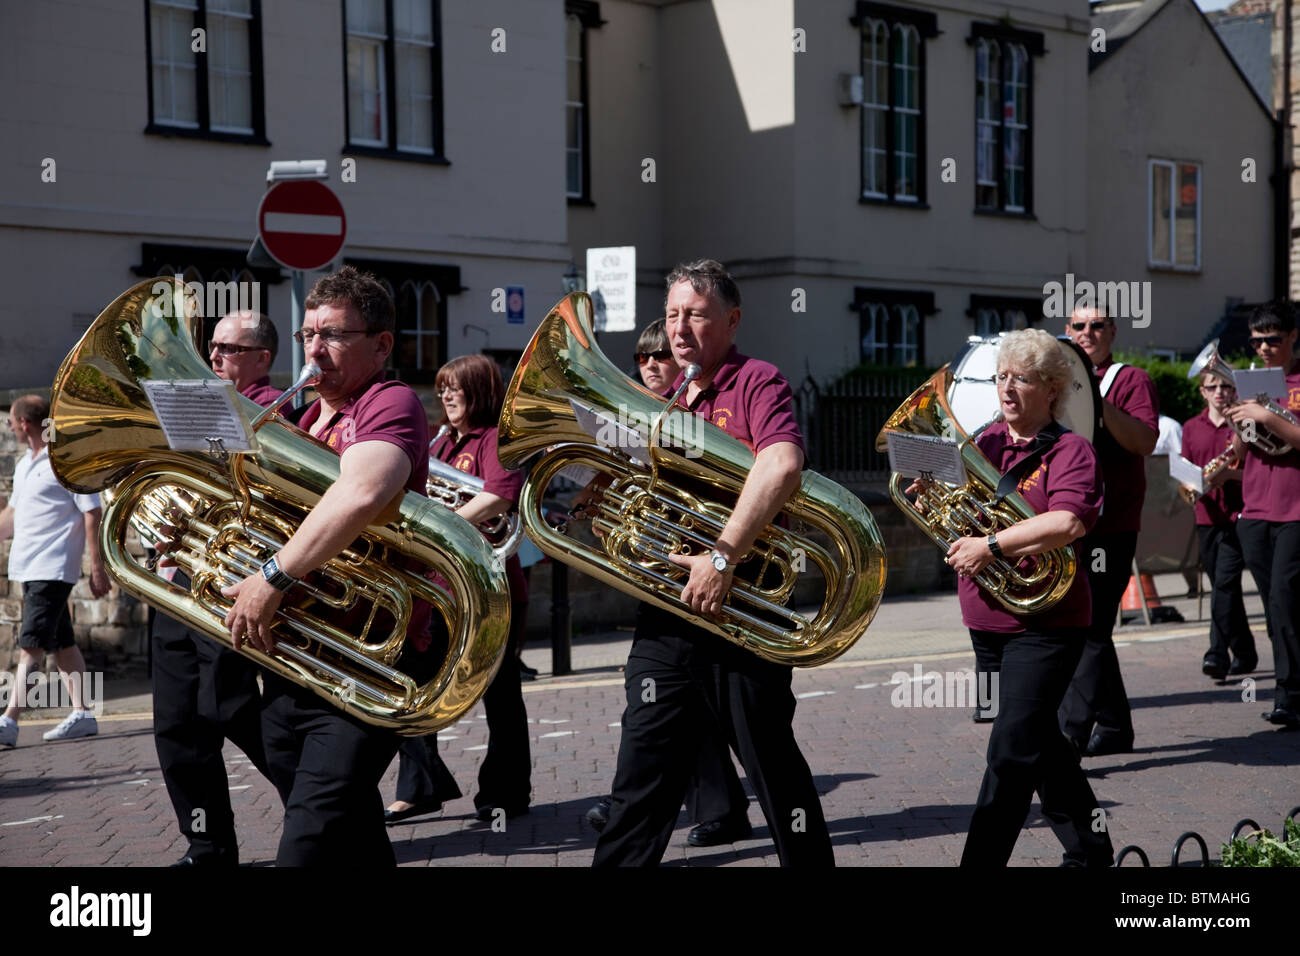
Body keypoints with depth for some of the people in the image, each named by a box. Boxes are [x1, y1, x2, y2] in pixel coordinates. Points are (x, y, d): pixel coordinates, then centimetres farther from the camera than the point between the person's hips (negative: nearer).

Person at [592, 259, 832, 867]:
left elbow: (782, 464, -25)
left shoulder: (755, 383, -5)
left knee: (774, 767, 5)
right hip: (665, 617, 6)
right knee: (642, 779, 5)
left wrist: (723, 557, -28)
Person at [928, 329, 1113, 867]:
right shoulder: (982, 443, 10)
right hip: (987, 621, 7)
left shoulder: (1069, 450, -8)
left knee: (1012, 751, -12)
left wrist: (990, 546, -24)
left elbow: (1068, 523, -25)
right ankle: (1089, 851, 31)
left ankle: (981, 860, -9)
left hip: (1045, 622, -7)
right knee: (1039, 743, 16)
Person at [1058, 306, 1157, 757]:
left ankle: (1070, 734, -14)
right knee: (1089, 630, 12)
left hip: (1109, 528, -6)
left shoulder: (1131, 380, 0)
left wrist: (1098, 401, -23)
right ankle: (1114, 726, 23)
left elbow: (1146, 441, -15)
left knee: (1090, 632, -11)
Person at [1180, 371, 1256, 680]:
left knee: (1224, 582, -16)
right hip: (1207, 518, 5)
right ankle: (1244, 654, 23)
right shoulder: (1191, 427, 11)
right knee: (1224, 587, 11)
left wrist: (1229, 473, -18)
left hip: (1238, 516, -5)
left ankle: (1218, 653, -18)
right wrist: (1191, 486, -5)